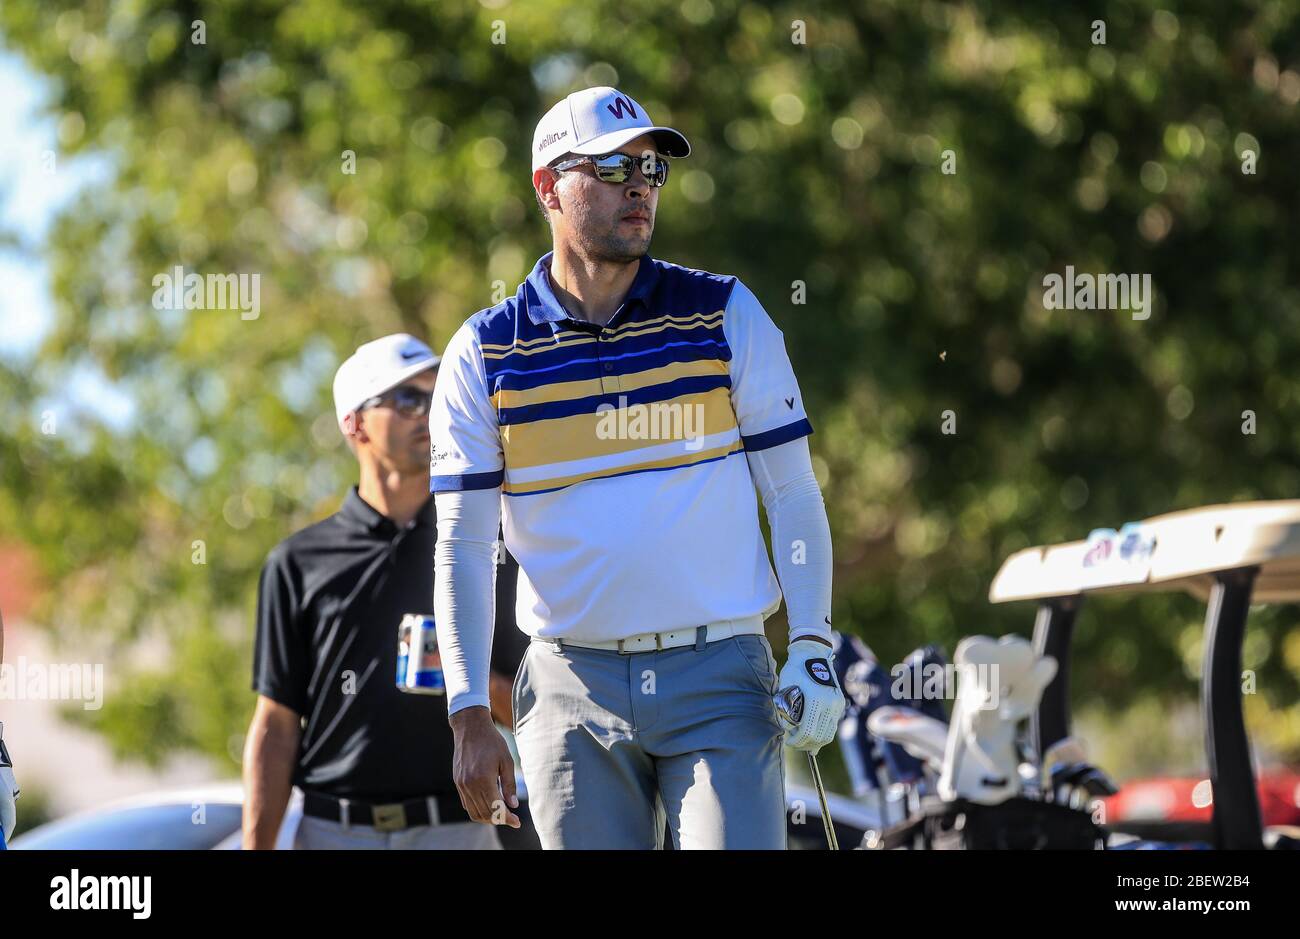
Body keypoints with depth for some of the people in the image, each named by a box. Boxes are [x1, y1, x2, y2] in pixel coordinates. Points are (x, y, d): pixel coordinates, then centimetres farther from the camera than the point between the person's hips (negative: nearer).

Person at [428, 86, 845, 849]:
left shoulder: (724, 314, 4)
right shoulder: (485, 353, 3)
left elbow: (793, 491, 5)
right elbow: (461, 545, 3)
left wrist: (812, 648, -7)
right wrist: (471, 716, -4)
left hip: (720, 677, -1)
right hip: (573, 688, 1)